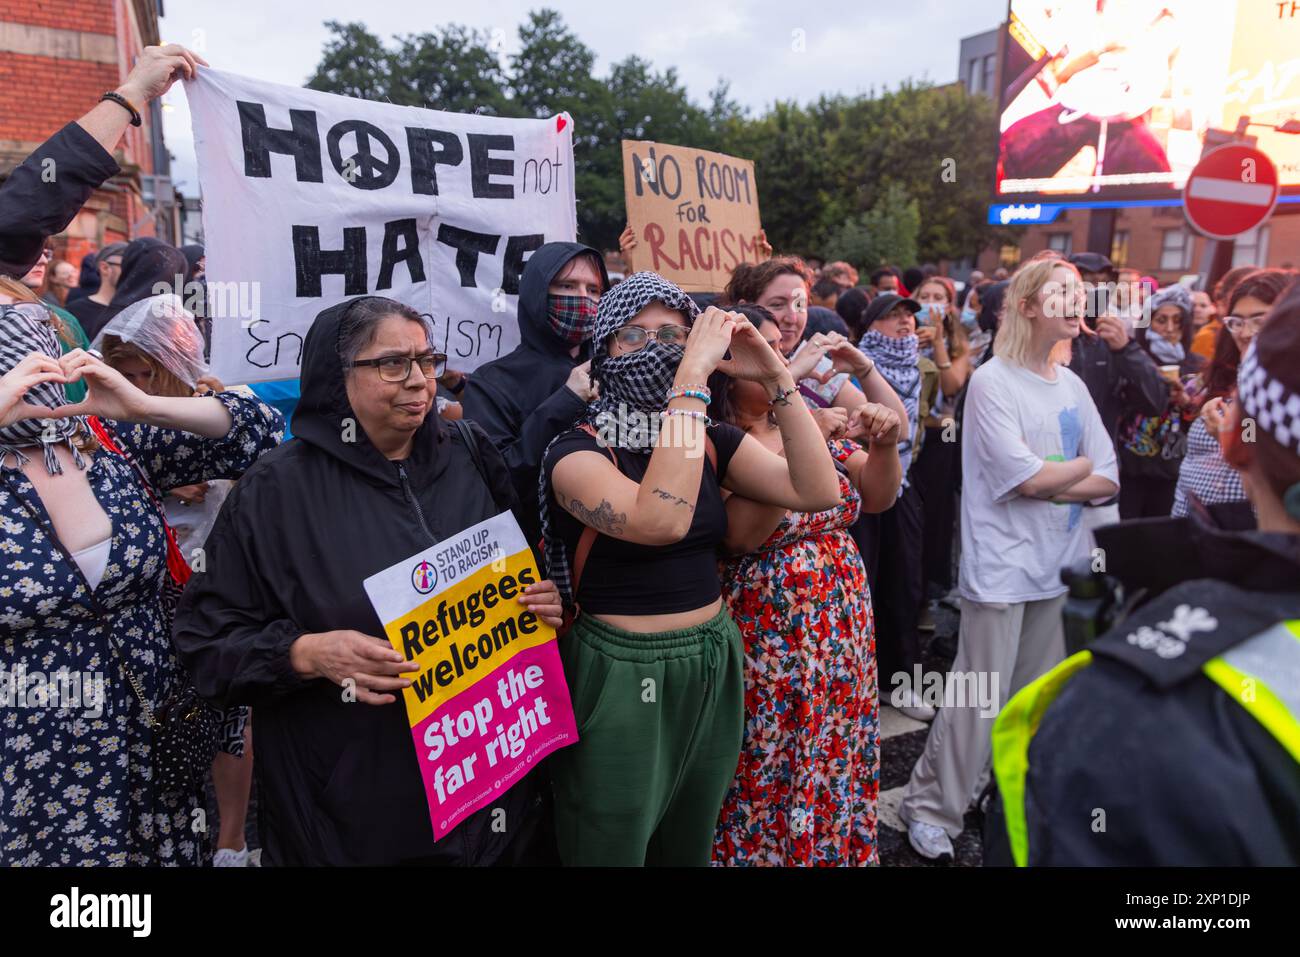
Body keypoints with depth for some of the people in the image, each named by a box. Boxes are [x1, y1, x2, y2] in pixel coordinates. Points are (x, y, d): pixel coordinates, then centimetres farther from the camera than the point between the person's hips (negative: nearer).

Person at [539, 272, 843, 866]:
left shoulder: (712, 439, 3)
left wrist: (774, 376, -13)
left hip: (711, 666, 5)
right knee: (612, 851, 13)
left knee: (691, 849, 23)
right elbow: (661, 521, -33)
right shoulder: (575, 451, -15)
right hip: (622, 675, -5)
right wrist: (692, 379, -31)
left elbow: (817, 491, -8)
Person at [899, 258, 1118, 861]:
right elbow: (1025, 477, -18)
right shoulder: (992, 382, -11)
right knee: (979, 697, -2)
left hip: (1061, 563, 7)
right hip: (1001, 566, -7)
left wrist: (1050, 483, -12)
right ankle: (931, 809, 13)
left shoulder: (1072, 386, 10)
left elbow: (1108, 482, 5)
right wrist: (1080, 465, -1)